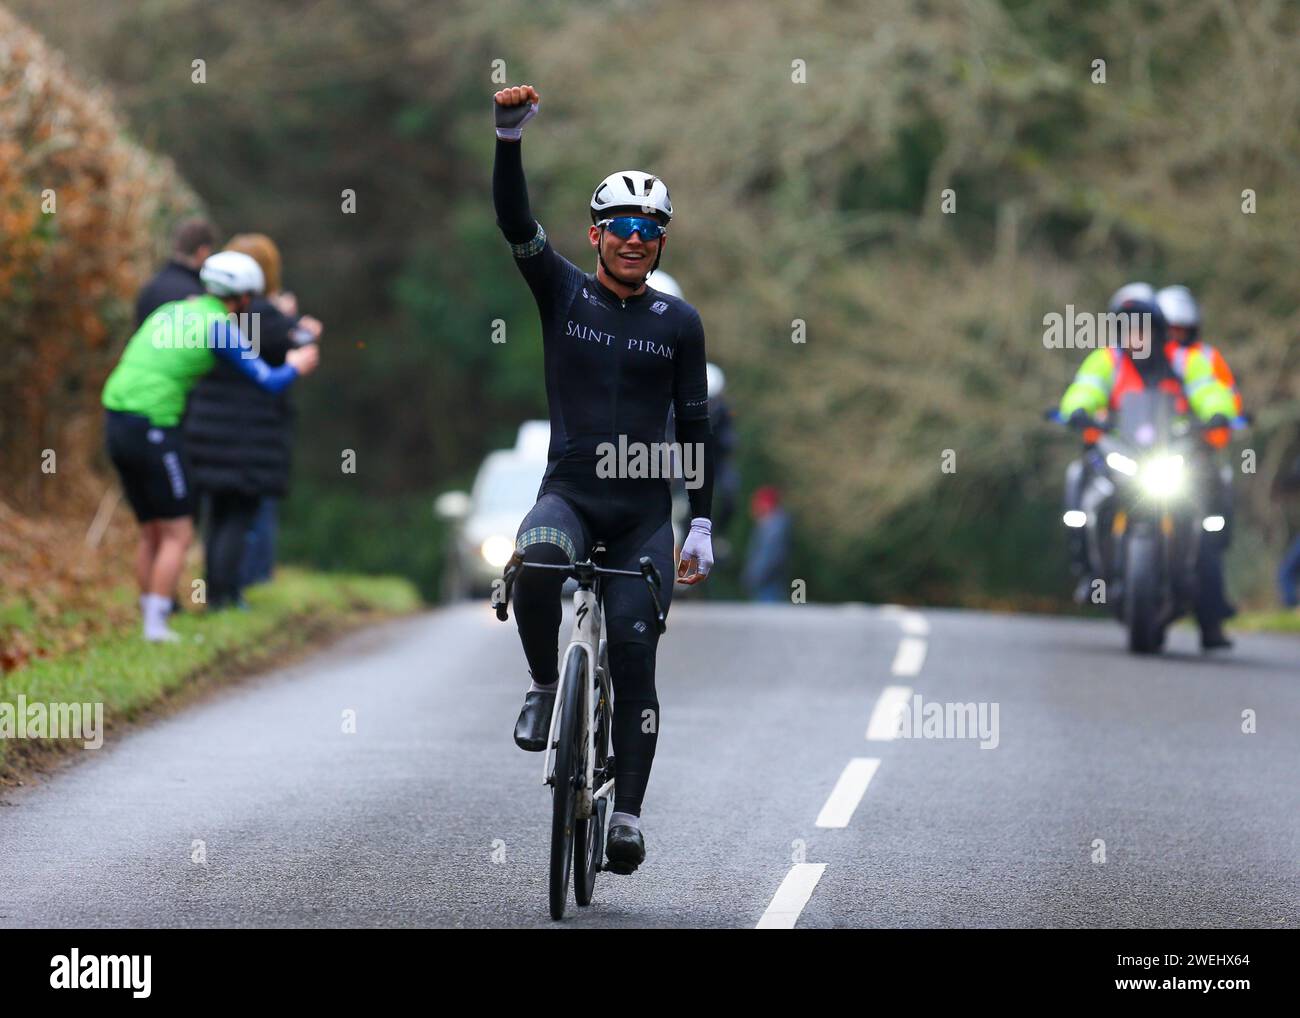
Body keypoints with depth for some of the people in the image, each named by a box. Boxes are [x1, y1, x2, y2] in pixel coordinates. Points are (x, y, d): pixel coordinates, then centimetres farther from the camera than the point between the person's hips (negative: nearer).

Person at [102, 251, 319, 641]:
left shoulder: (169, 312, 19)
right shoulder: (220, 327, -5)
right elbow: (269, 382, -4)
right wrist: (295, 368, 20)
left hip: (117, 424, 8)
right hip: (154, 429, -8)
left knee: (153, 533, 17)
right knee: (178, 535, 1)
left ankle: (150, 619, 17)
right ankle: (156, 625, -5)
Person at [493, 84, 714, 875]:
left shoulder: (678, 322, 6)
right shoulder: (563, 290, 4)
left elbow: (694, 423, 9)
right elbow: (515, 222, -12)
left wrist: (702, 523, 4)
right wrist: (510, 136, -28)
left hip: (644, 512, 1)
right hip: (569, 491, -1)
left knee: (634, 656, -7)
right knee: (538, 558, -35)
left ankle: (628, 812, 0)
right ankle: (544, 685, -10)